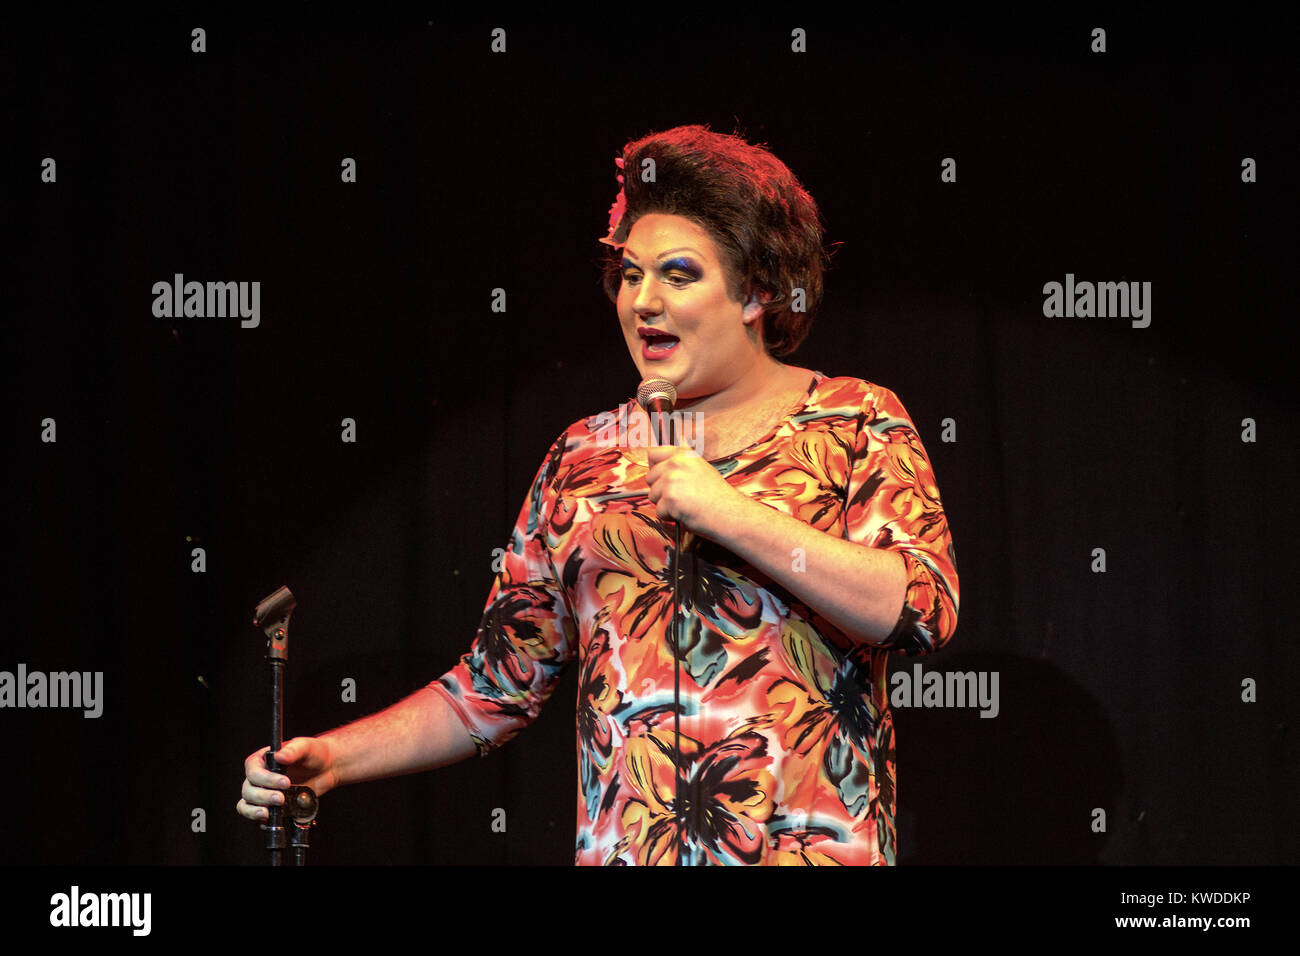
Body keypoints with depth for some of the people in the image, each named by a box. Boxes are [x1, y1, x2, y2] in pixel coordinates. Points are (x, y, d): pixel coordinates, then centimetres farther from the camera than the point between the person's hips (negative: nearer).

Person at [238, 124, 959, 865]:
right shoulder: (583, 457, 12)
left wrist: (731, 514, -13)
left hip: (812, 842, -3)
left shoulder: (854, 422, 4)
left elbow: (924, 610, -11)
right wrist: (333, 759, 0)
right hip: (620, 845, 3)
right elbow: (497, 686, 12)